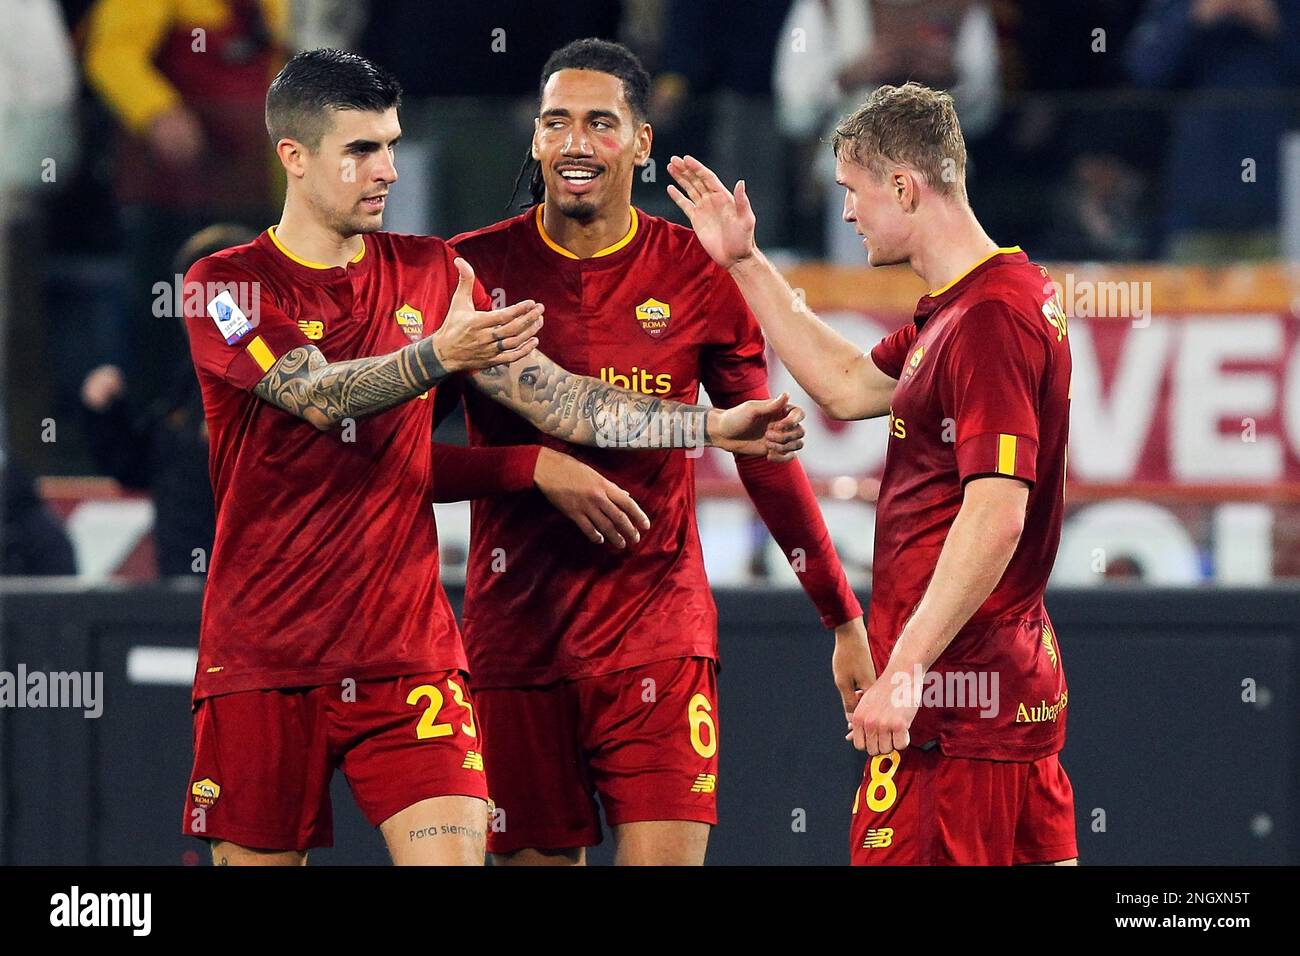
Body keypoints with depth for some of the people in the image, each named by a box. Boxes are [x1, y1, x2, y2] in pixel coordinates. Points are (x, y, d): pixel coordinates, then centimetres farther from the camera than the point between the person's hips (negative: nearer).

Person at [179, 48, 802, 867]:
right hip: (263, 657, -2)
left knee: (453, 851, -13)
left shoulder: (427, 271, 10)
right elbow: (318, 396, -19)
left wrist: (712, 427, -3)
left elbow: (549, 392, 6)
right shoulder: (227, 285, -3)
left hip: (407, 648, 2)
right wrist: (439, 354, -36)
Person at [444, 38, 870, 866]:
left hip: (658, 633, -1)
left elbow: (767, 457, 10)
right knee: (536, 856, 0)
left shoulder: (699, 275, 2)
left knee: (665, 855, -12)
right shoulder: (474, 270, 1)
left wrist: (845, 618, 11)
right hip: (516, 634, 1)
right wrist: (539, 465, -11)